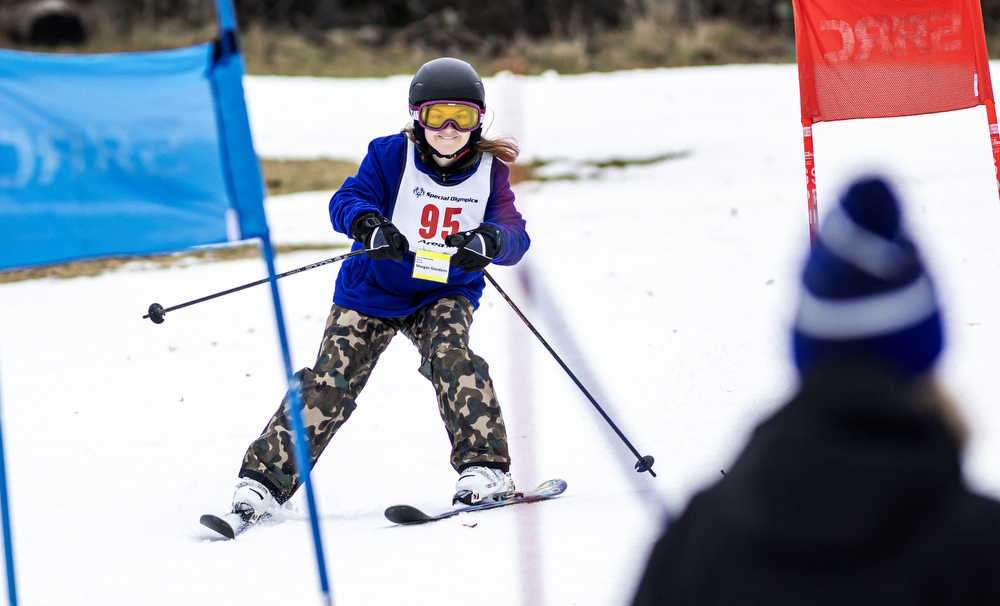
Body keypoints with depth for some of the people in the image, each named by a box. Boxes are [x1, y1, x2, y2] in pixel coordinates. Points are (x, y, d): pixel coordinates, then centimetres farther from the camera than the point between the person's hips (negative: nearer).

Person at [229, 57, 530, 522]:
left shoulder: (489, 170, -3)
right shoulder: (391, 156, -8)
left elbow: (514, 235, -12)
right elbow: (346, 200, -17)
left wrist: (489, 242, -36)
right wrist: (368, 224, -40)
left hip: (445, 293, 1)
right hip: (376, 287, -1)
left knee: (449, 354, -28)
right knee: (331, 378, -9)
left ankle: (485, 467, -24)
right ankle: (265, 478, -3)